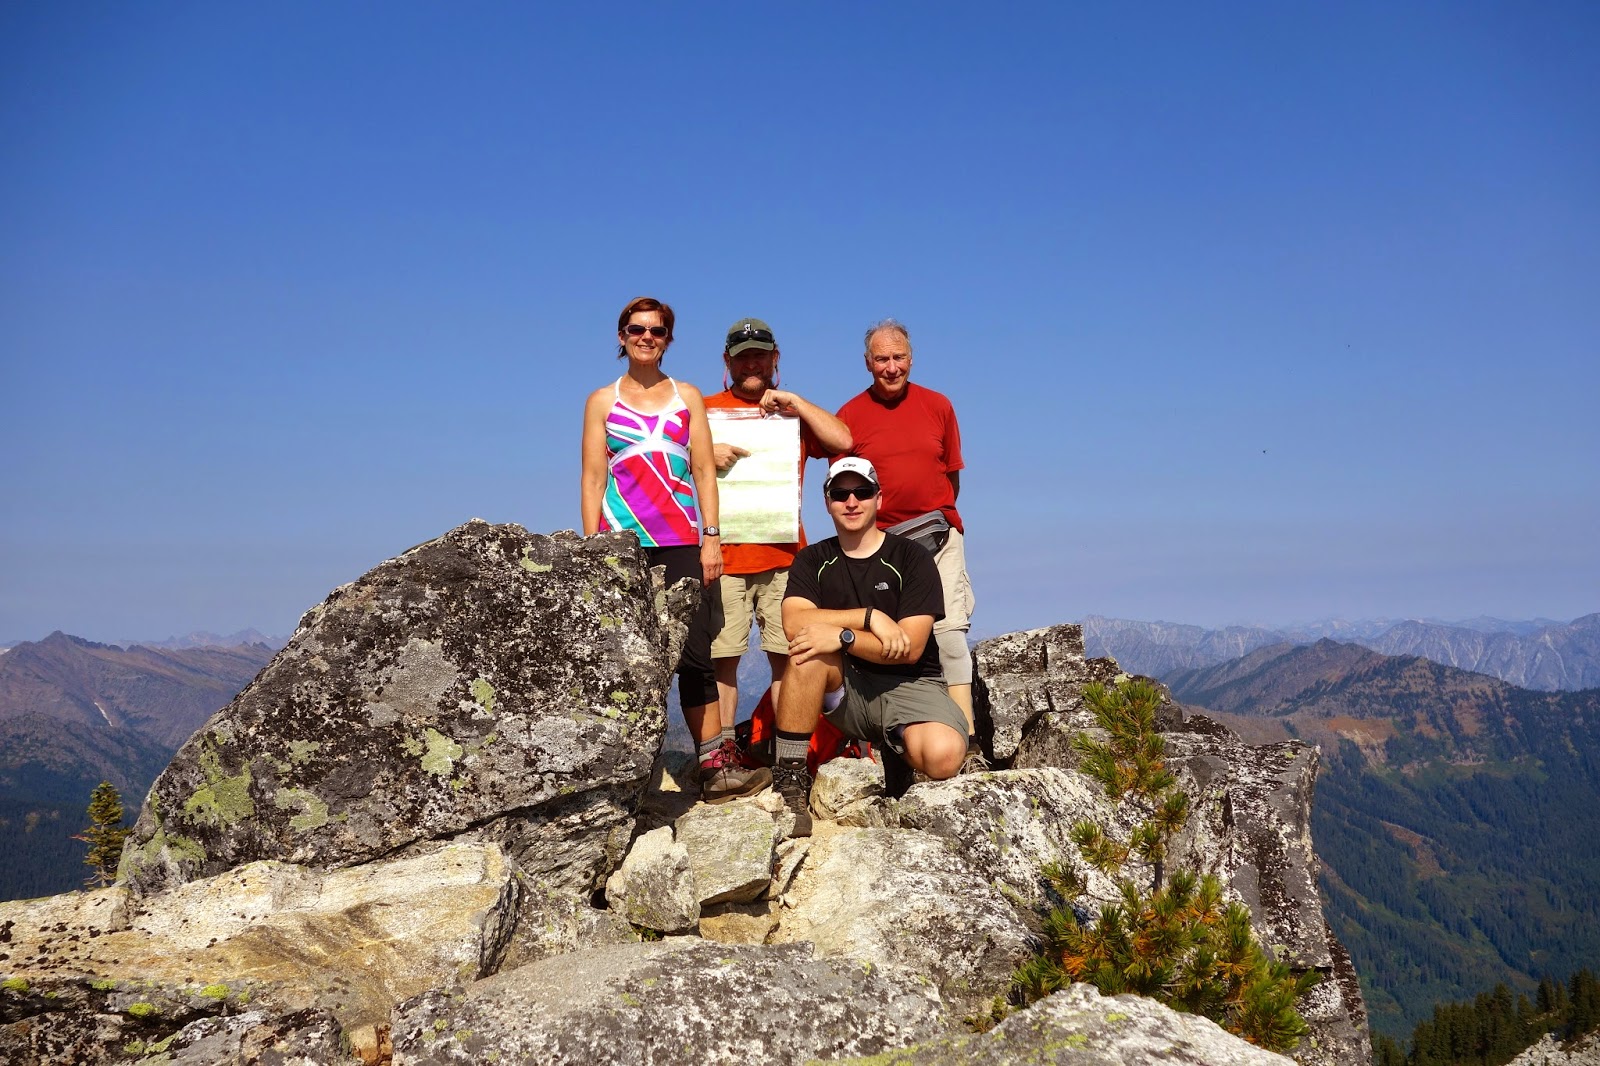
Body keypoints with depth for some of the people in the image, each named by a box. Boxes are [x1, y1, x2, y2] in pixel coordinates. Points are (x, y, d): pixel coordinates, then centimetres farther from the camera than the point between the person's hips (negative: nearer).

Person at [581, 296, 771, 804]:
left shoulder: (687, 396, 15)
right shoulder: (602, 400, 13)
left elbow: (703, 470, 10)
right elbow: (592, 478, 8)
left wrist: (711, 537, 0)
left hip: (681, 540, 1)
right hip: (622, 542, 0)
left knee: (694, 655, -4)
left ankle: (715, 767, -4)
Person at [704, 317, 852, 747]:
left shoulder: (793, 411, 18)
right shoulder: (707, 409, 15)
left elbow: (843, 441, 4)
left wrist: (796, 402, -1)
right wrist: (705, 454, -11)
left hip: (784, 555, 1)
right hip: (725, 555, -1)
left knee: (787, 656, -2)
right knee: (722, 657, -4)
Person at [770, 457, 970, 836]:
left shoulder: (912, 558, -3)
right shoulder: (813, 561, 6)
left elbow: (911, 648, -13)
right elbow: (794, 623, -15)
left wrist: (842, 636, -24)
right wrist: (870, 616, -21)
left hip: (909, 686, -1)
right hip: (846, 689, 2)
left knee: (943, 756, -32)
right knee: (809, 647, -30)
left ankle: (899, 755, 8)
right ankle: (790, 778, -23)